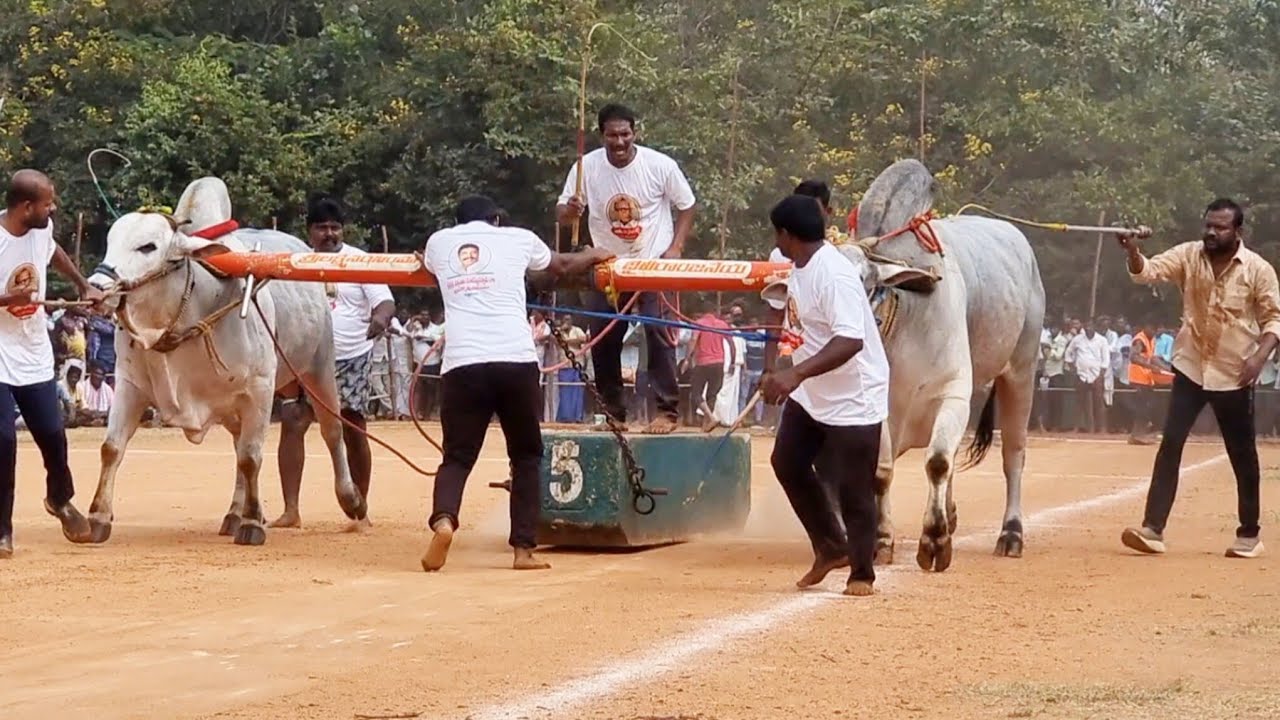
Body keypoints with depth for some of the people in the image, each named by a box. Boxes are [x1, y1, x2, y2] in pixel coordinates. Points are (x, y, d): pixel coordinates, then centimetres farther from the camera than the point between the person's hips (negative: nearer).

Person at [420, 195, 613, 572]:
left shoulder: (439, 241, 19)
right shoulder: (517, 238, 16)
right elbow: (563, 265, 36)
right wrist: (594, 256, 57)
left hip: (461, 364, 1)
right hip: (516, 360, -1)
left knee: (458, 456, 7)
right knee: (526, 456, 15)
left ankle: (443, 519, -22)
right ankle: (524, 548, 8)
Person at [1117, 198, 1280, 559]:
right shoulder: (1188, 255, -3)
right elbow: (1148, 271, -14)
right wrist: (1132, 250, -35)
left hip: (1234, 374, -2)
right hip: (1191, 368, 2)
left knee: (1242, 454, 8)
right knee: (1170, 444, -7)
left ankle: (1249, 533, 21)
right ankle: (1153, 529, -10)